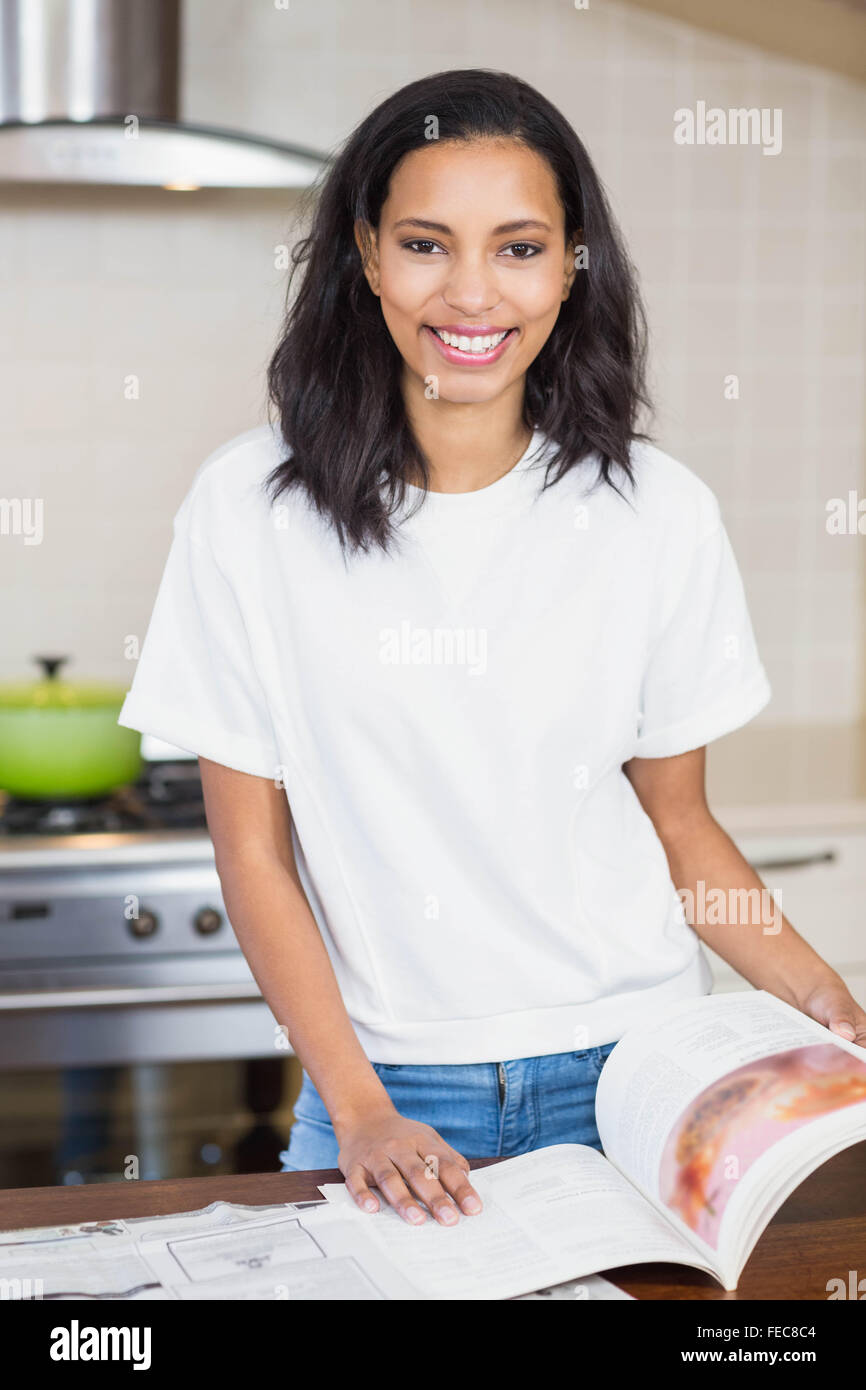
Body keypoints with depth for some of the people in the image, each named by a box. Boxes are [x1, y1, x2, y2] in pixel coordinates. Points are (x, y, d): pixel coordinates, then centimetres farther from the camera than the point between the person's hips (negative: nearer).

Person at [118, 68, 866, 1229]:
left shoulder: (660, 514, -3)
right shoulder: (252, 508, -7)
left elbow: (678, 819, 6)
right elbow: (253, 847, -4)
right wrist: (358, 1109, -10)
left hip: (630, 1074, 1)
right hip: (392, 1087, 0)